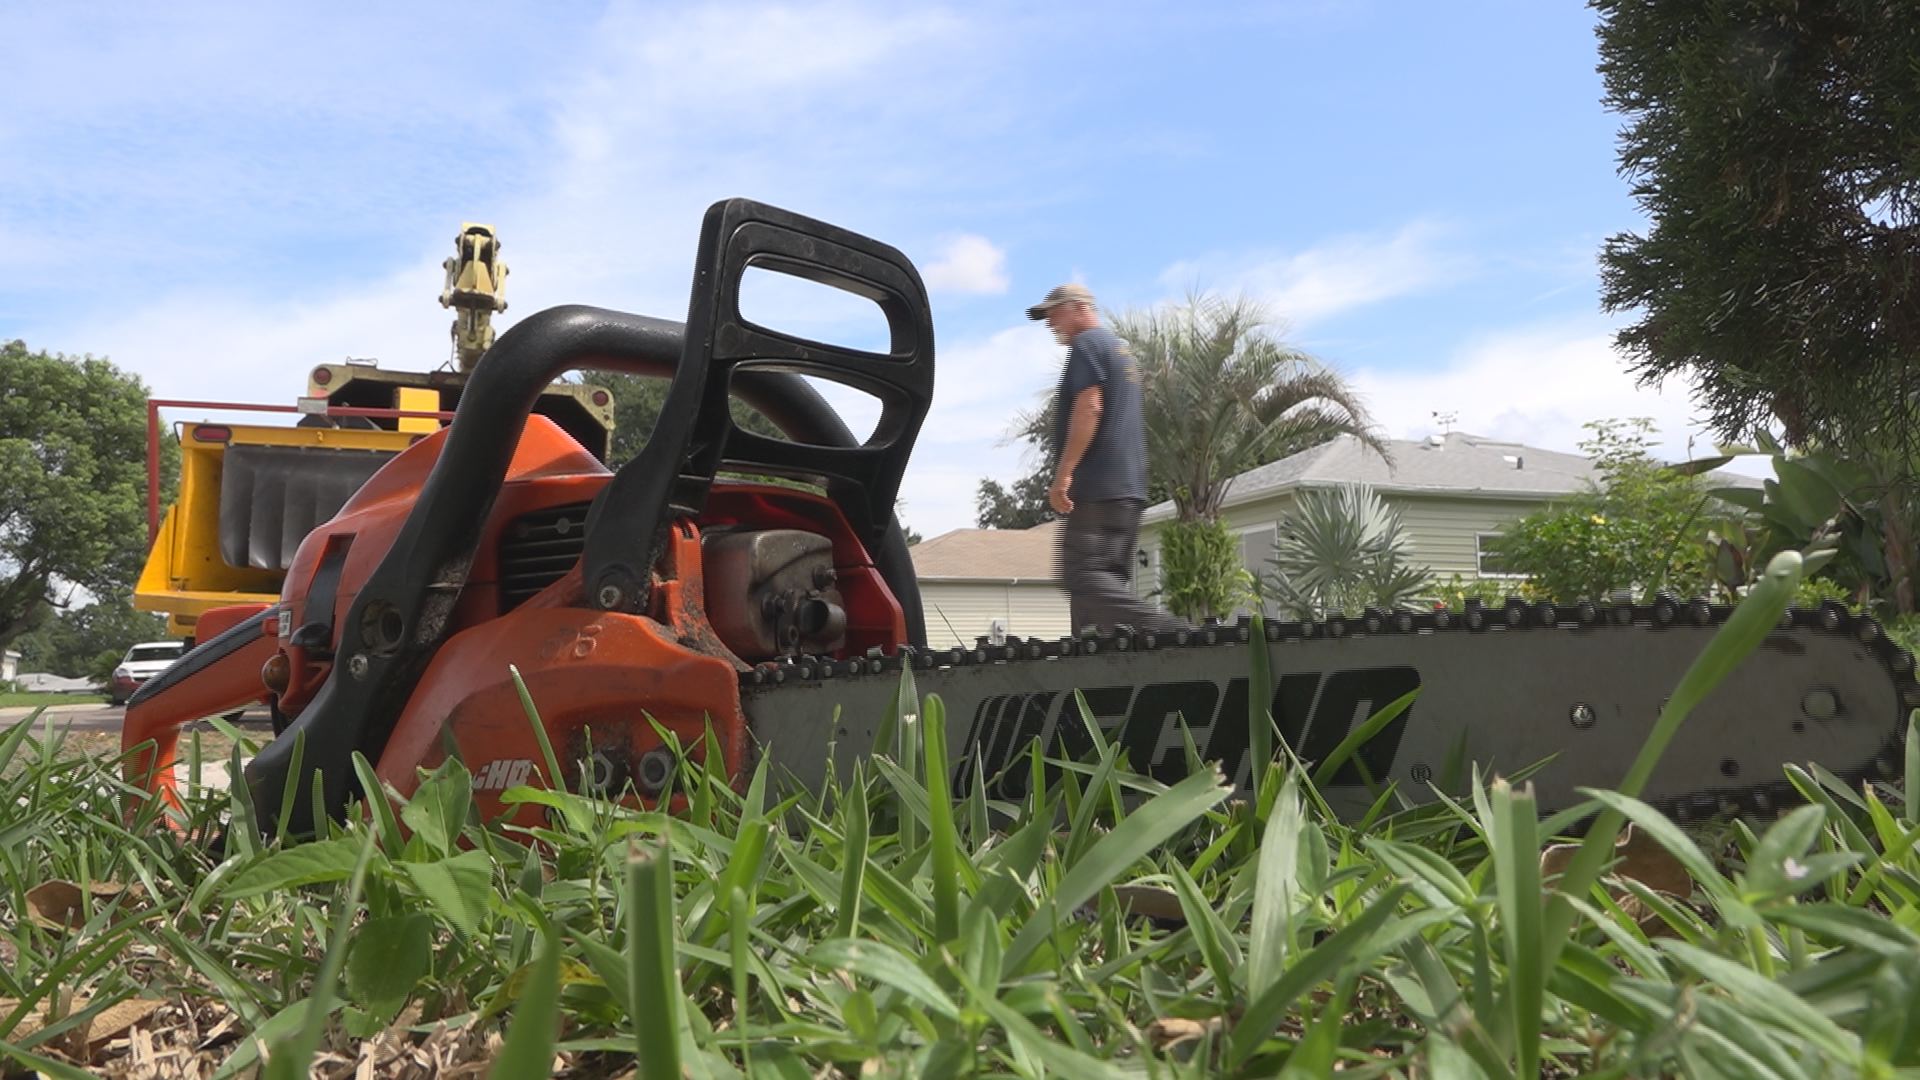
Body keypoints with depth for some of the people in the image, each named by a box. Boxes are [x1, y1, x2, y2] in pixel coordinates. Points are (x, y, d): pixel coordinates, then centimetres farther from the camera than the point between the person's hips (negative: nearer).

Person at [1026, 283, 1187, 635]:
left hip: (1097, 488, -10)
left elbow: (1088, 409, -17)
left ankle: (1167, 630, -26)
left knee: (1084, 578, -16)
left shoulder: (1088, 344, -3)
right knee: (1107, 582, 7)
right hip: (1127, 488, 10)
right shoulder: (1121, 349, 26)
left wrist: (1063, 472, -20)